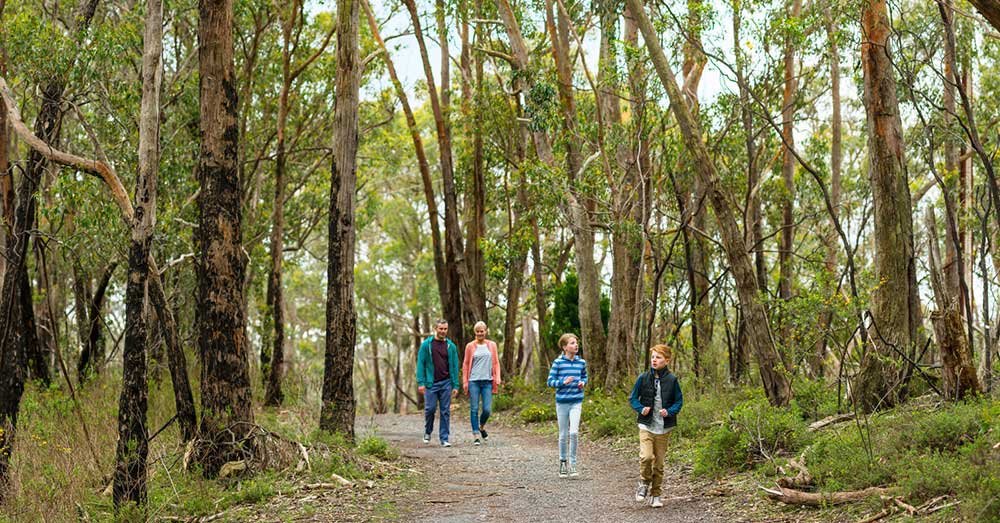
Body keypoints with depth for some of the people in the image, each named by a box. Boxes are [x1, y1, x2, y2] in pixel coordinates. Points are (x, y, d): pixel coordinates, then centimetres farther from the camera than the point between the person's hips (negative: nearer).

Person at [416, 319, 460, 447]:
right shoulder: (426, 344, 0)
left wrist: (455, 386, 1)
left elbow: (454, 367, 7)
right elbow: (421, 363, -1)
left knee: (445, 411, 2)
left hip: (446, 383, 2)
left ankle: (444, 439, 7)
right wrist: (421, 382, -9)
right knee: (430, 409, -2)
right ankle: (427, 432, 24)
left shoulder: (451, 346, 6)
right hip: (431, 383, -2)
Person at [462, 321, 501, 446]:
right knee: (474, 409, 0)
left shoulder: (492, 345, 9)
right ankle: (475, 435, 7)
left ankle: (482, 426, 27)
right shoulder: (470, 346, 4)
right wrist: (465, 382, 0)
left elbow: (496, 363, 11)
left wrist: (497, 378, 0)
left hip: (487, 381, 1)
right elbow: (465, 364, 6)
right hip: (473, 381, -1)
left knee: (487, 409, -3)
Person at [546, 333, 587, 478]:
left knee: (573, 432, -15)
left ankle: (573, 465, -2)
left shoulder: (581, 362, 3)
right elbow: (550, 381, -5)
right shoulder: (558, 362, -7)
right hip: (562, 402, -1)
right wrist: (563, 382, -21)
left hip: (576, 402, 1)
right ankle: (563, 462, 27)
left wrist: (583, 383, -2)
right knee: (563, 435, 8)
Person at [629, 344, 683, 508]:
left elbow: (679, 400, 6)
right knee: (646, 457, -19)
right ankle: (644, 483, 8)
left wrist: (669, 411, -13)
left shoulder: (672, 380, -2)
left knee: (659, 463, 6)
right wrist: (641, 409, -13)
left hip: (663, 428, 1)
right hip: (646, 426, -1)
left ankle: (655, 495, 20)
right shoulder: (643, 378, -1)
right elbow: (633, 398, 6)